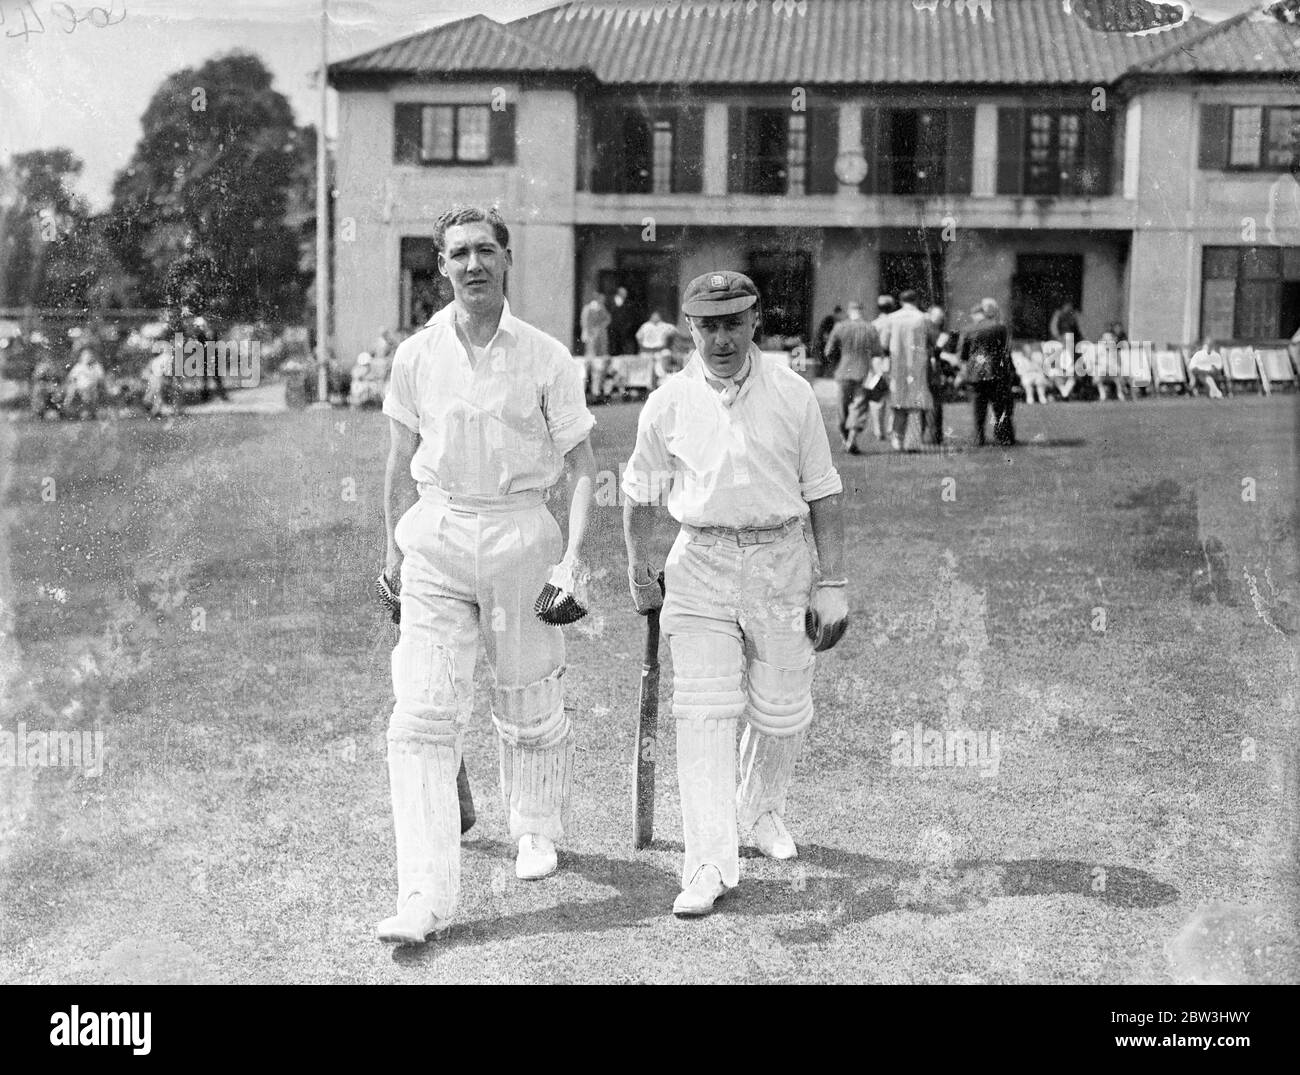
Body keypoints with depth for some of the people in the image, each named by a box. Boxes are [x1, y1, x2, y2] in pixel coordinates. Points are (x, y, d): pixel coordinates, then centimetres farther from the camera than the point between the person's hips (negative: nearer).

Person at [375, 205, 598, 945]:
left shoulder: (546, 357, -3)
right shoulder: (416, 356, 3)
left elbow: (583, 465, -2)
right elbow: (403, 461, 14)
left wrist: (573, 553, -13)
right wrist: (394, 545, 16)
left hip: (521, 533, -1)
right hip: (437, 537, 1)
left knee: (531, 704, 13)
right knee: (422, 715, -9)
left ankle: (538, 832, 39)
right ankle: (426, 896, -9)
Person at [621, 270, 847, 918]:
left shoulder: (793, 395, 0)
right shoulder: (669, 402, 1)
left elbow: (822, 493, 2)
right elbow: (641, 493, 13)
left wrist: (831, 583, -2)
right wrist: (638, 570, 15)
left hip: (782, 559, 1)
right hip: (701, 563, 0)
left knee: (780, 711, 8)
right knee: (705, 712, -8)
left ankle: (761, 811, 36)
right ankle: (709, 865, -8)